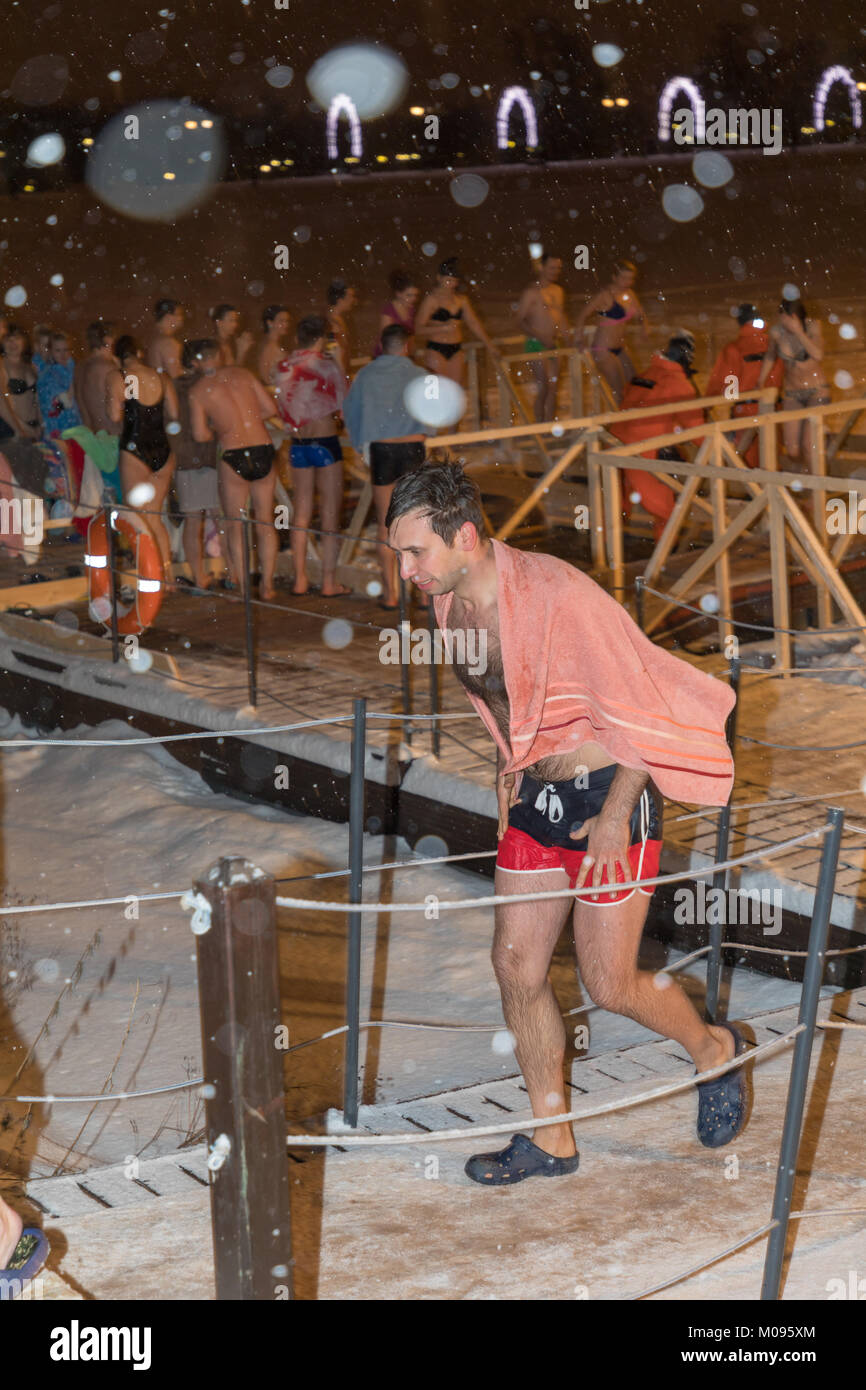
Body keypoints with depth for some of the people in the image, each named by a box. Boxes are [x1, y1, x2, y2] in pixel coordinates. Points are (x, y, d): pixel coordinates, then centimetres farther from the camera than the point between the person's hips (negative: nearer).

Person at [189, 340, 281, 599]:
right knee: (265, 522, 12)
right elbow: (270, 408, 7)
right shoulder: (242, 374, 6)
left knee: (234, 526, 10)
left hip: (233, 457, -3)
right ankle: (267, 584, 12)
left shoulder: (198, 391, -2)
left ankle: (242, 587, 9)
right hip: (263, 451, 3)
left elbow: (200, 435, -8)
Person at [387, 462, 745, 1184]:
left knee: (609, 984, -2)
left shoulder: (558, 594, -25)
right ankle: (552, 1139, 22)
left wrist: (614, 818, -19)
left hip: (608, 794, -7)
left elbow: (641, 707, -19)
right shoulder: (452, 603, -1)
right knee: (517, 964, 7)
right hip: (535, 797, 8)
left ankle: (715, 1049, 28)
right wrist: (511, 764, 15)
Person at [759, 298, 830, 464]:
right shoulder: (777, 331, -6)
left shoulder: (812, 326, -15)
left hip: (816, 391, -3)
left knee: (810, 447, -18)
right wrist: (759, 385, 20)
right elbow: (770, 357, 14)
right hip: (792, 394, 3)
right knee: (792, 451, -1)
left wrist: (798, 332, -33)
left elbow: (818, 355, -31)